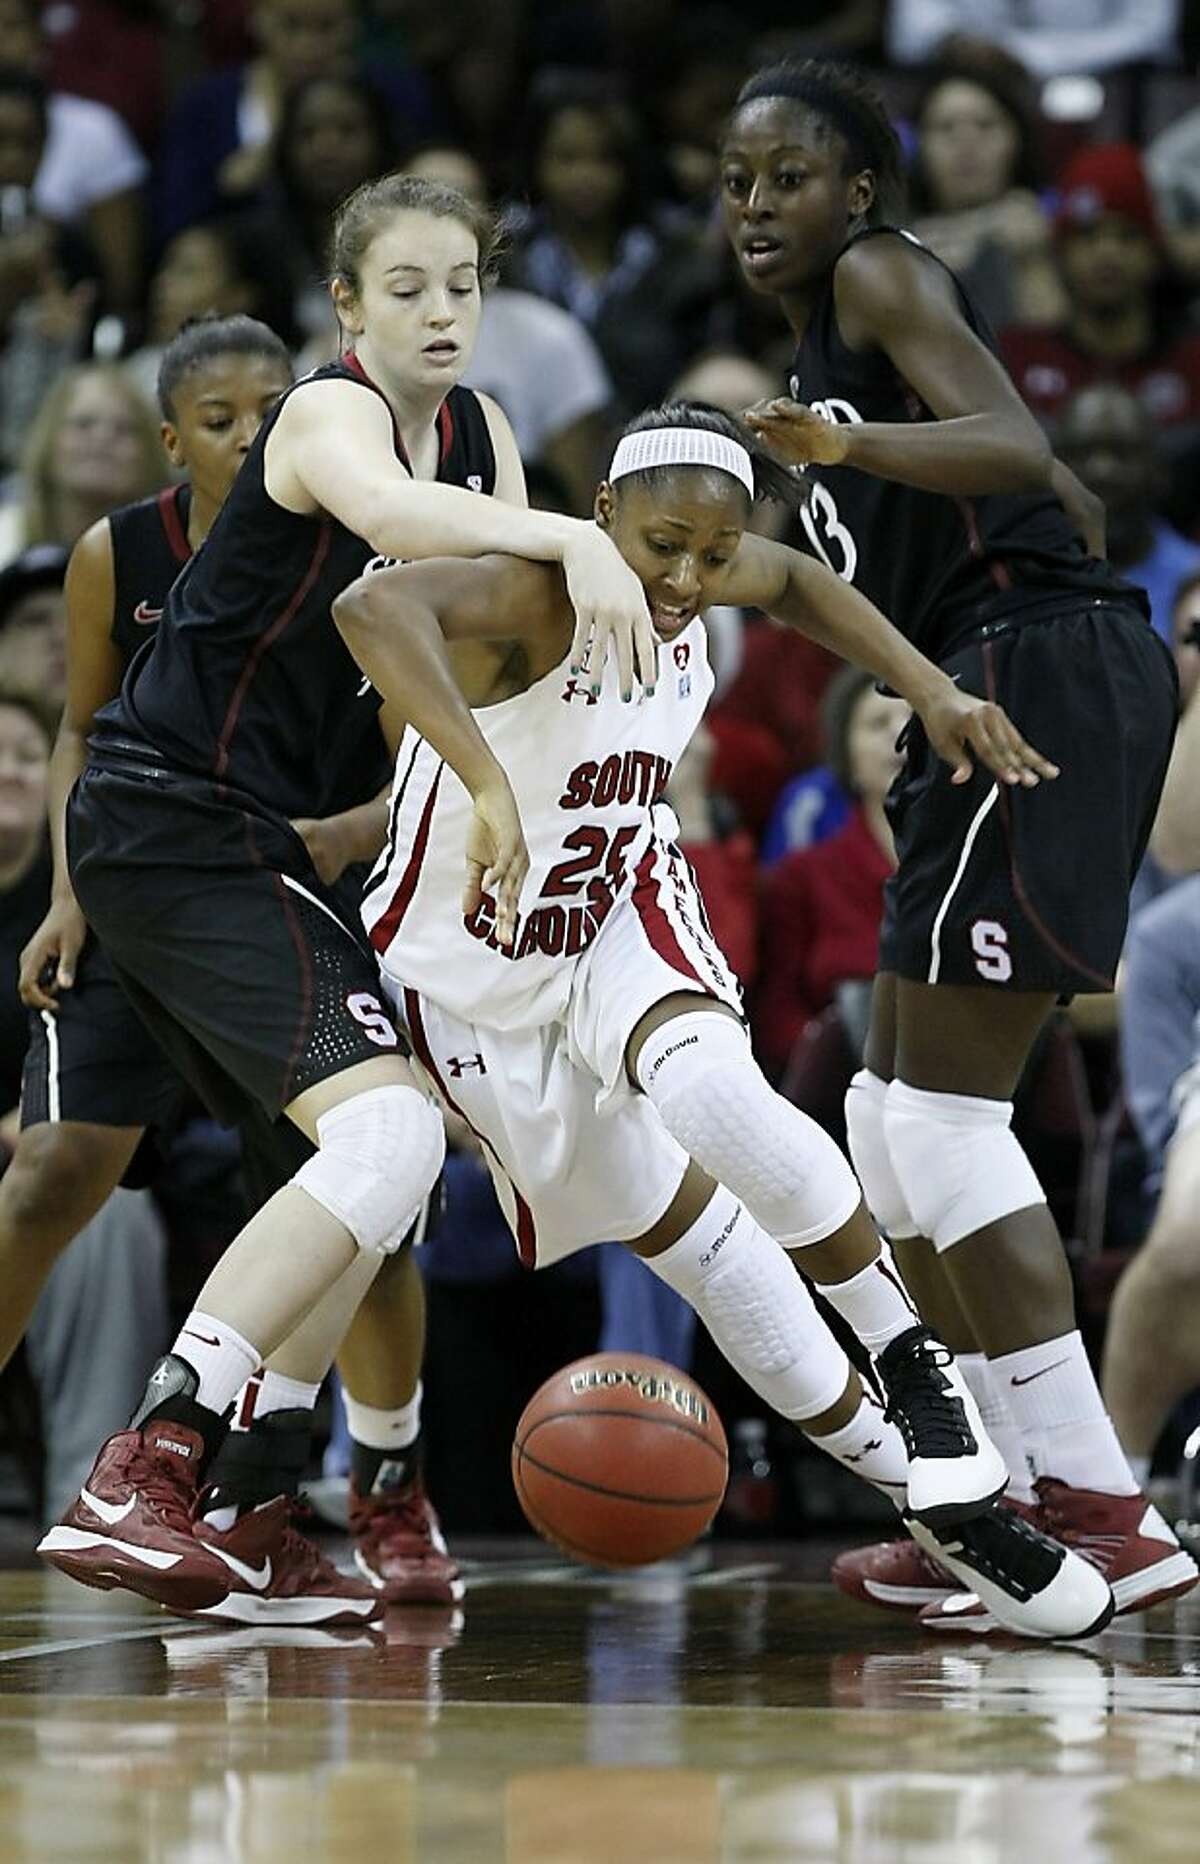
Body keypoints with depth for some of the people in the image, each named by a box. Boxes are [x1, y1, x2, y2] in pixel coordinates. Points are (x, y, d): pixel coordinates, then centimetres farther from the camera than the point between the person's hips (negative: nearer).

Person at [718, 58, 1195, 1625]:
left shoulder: (882, 275, -4)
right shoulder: (832, 328, 24)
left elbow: (1014, 447, -22)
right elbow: (1068, 499, 29)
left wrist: (847, 442, -37)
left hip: (1039, 674, -10)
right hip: (996, 704, 10)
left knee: (941, 1106, -12)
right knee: (898, 1116, 14)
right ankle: (1010, 1498, 18)